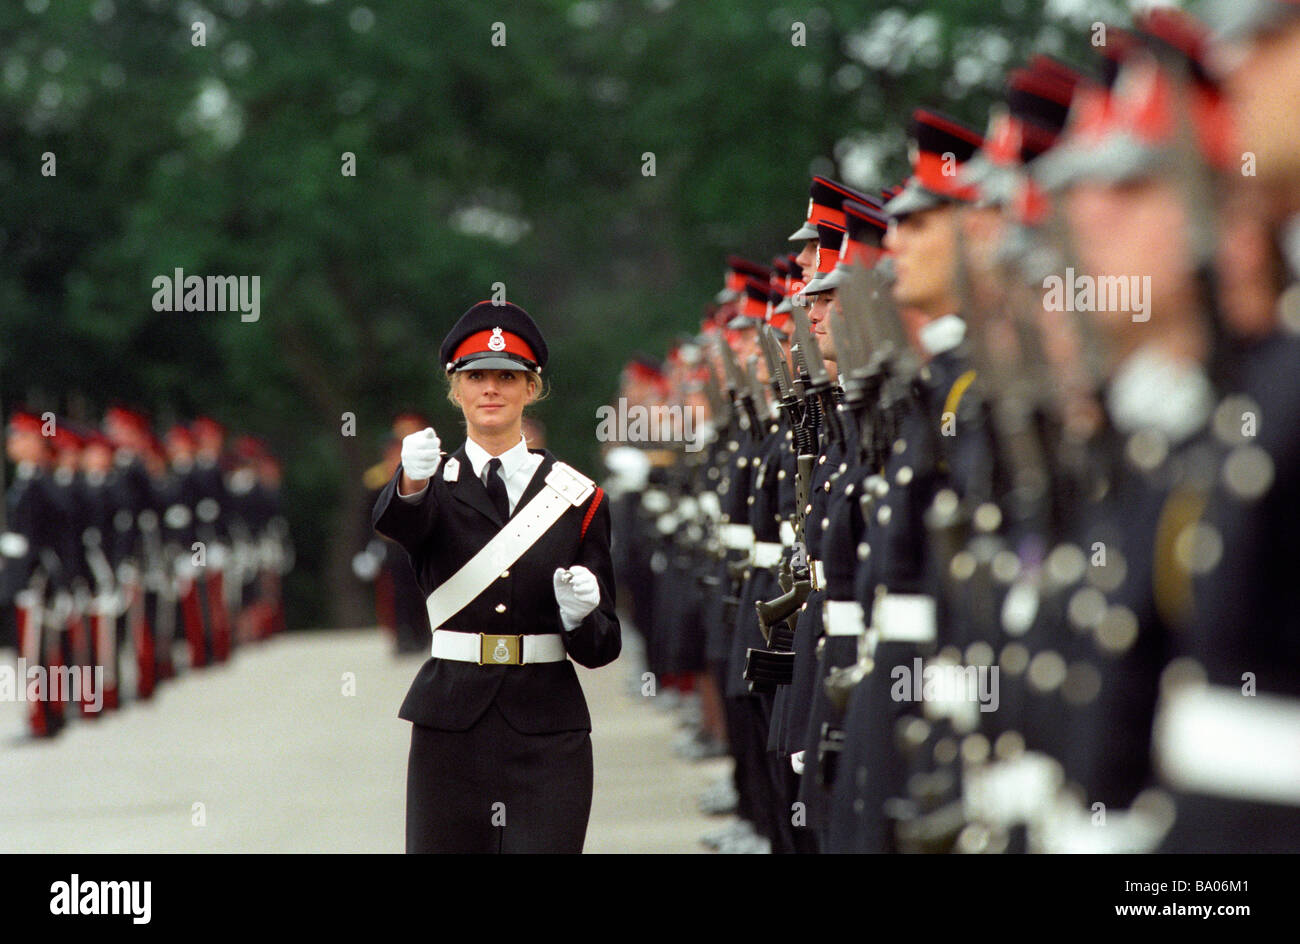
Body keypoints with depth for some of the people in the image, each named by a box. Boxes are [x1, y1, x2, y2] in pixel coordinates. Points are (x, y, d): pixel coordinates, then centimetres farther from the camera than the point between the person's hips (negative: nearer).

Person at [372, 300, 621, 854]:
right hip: (452, 728, 0)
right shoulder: (433, 482, 5)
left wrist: (581, 613, -16)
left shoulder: (577, 496, 8)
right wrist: (412, 483, -43)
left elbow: (600, 648, 8)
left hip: (549, 735, 0)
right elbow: (394, 521, -21)